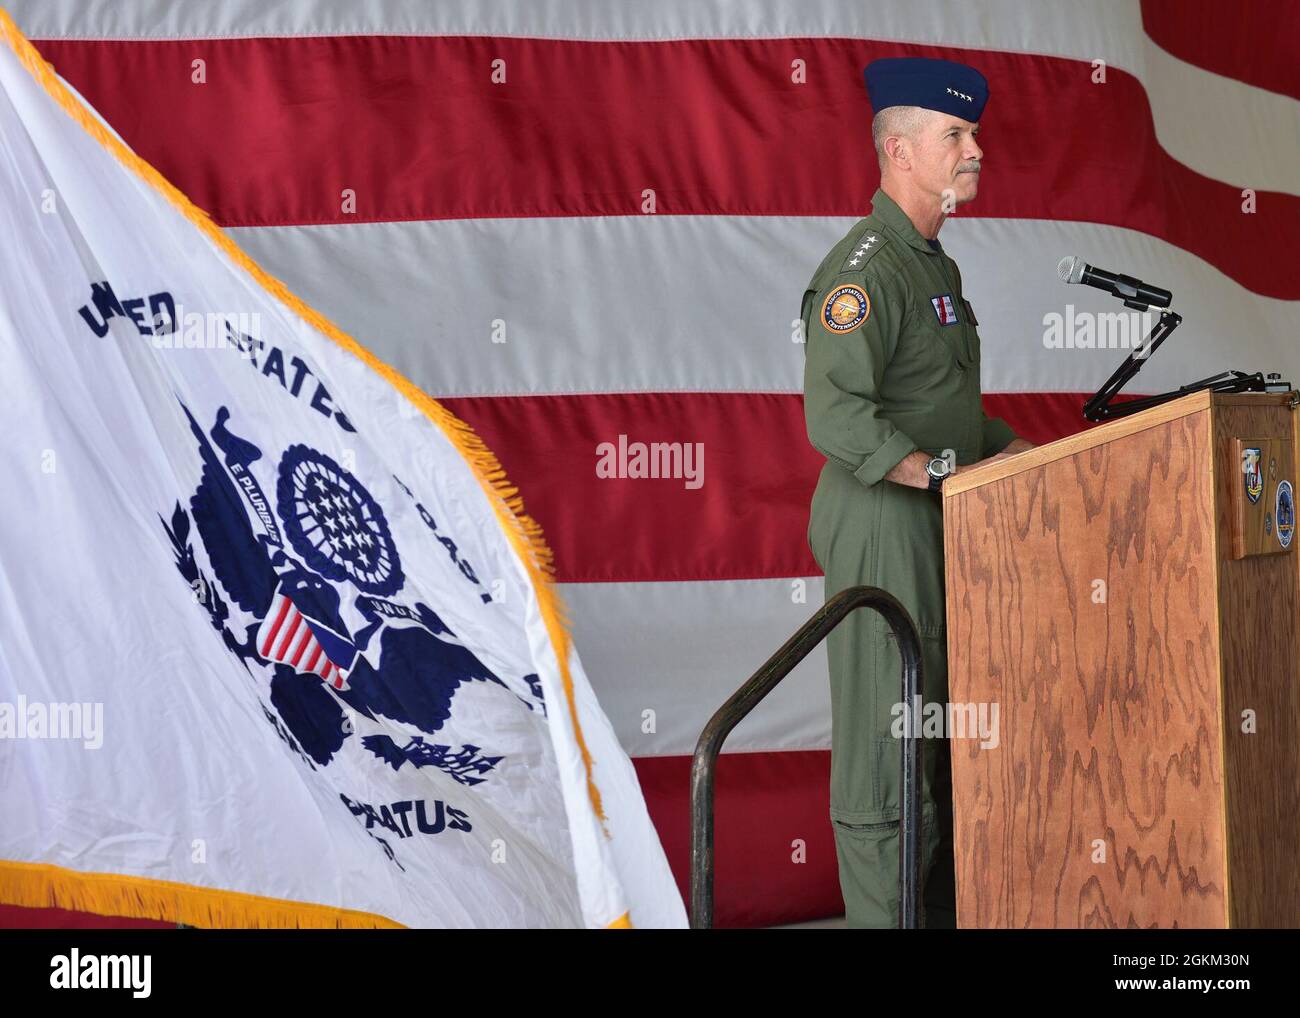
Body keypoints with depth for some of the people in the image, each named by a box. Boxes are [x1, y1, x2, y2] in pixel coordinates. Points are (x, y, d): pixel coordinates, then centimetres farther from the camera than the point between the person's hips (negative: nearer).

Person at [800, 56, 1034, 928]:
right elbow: (837, 419, -25)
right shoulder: (864, 268, -15)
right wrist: (951, 476, -25)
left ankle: (944, 902, 24)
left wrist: (1012, 449, 11)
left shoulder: (938, 266, 17)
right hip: (881, 526, -10)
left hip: (939, 528, 10)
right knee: (886, 731, -6)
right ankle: (884, 913, 0)